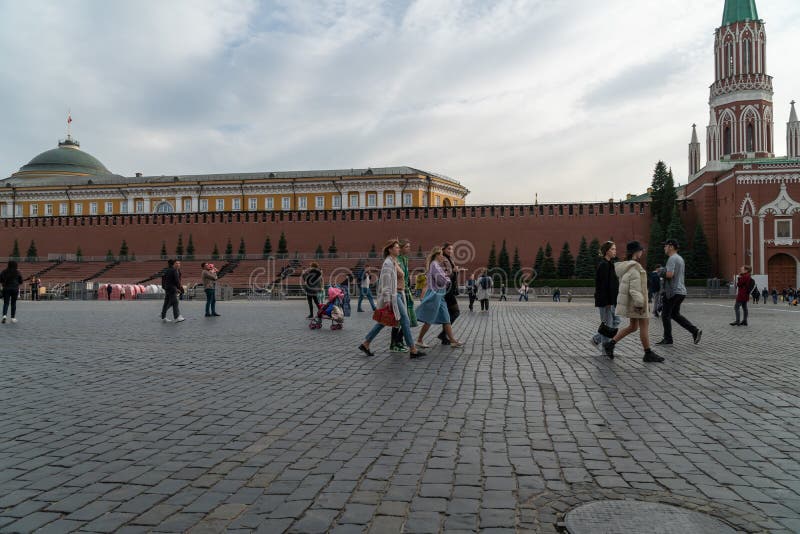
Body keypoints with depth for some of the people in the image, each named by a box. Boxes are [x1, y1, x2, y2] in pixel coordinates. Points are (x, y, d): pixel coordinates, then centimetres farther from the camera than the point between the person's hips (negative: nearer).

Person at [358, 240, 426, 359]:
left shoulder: (394, 262, 17)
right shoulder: (388, 263, -13)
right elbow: (386, 282, -19)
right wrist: (387, 299, -23)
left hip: (398, 295, 10)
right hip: (393, 296, -10)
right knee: (405, 321, -7)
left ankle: (365, 344, 18)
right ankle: (413, 350, -2)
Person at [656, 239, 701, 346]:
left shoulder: (672, 259, -14)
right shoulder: (680, 259, 18)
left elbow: (670, 274, -27)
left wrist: (662, 271, -7)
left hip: (673, 291, -10)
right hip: (681, 291, 10)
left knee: (665, 315, 1)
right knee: (675, 314, 16)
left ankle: (667, 339, 5)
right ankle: (695, 331, 6)